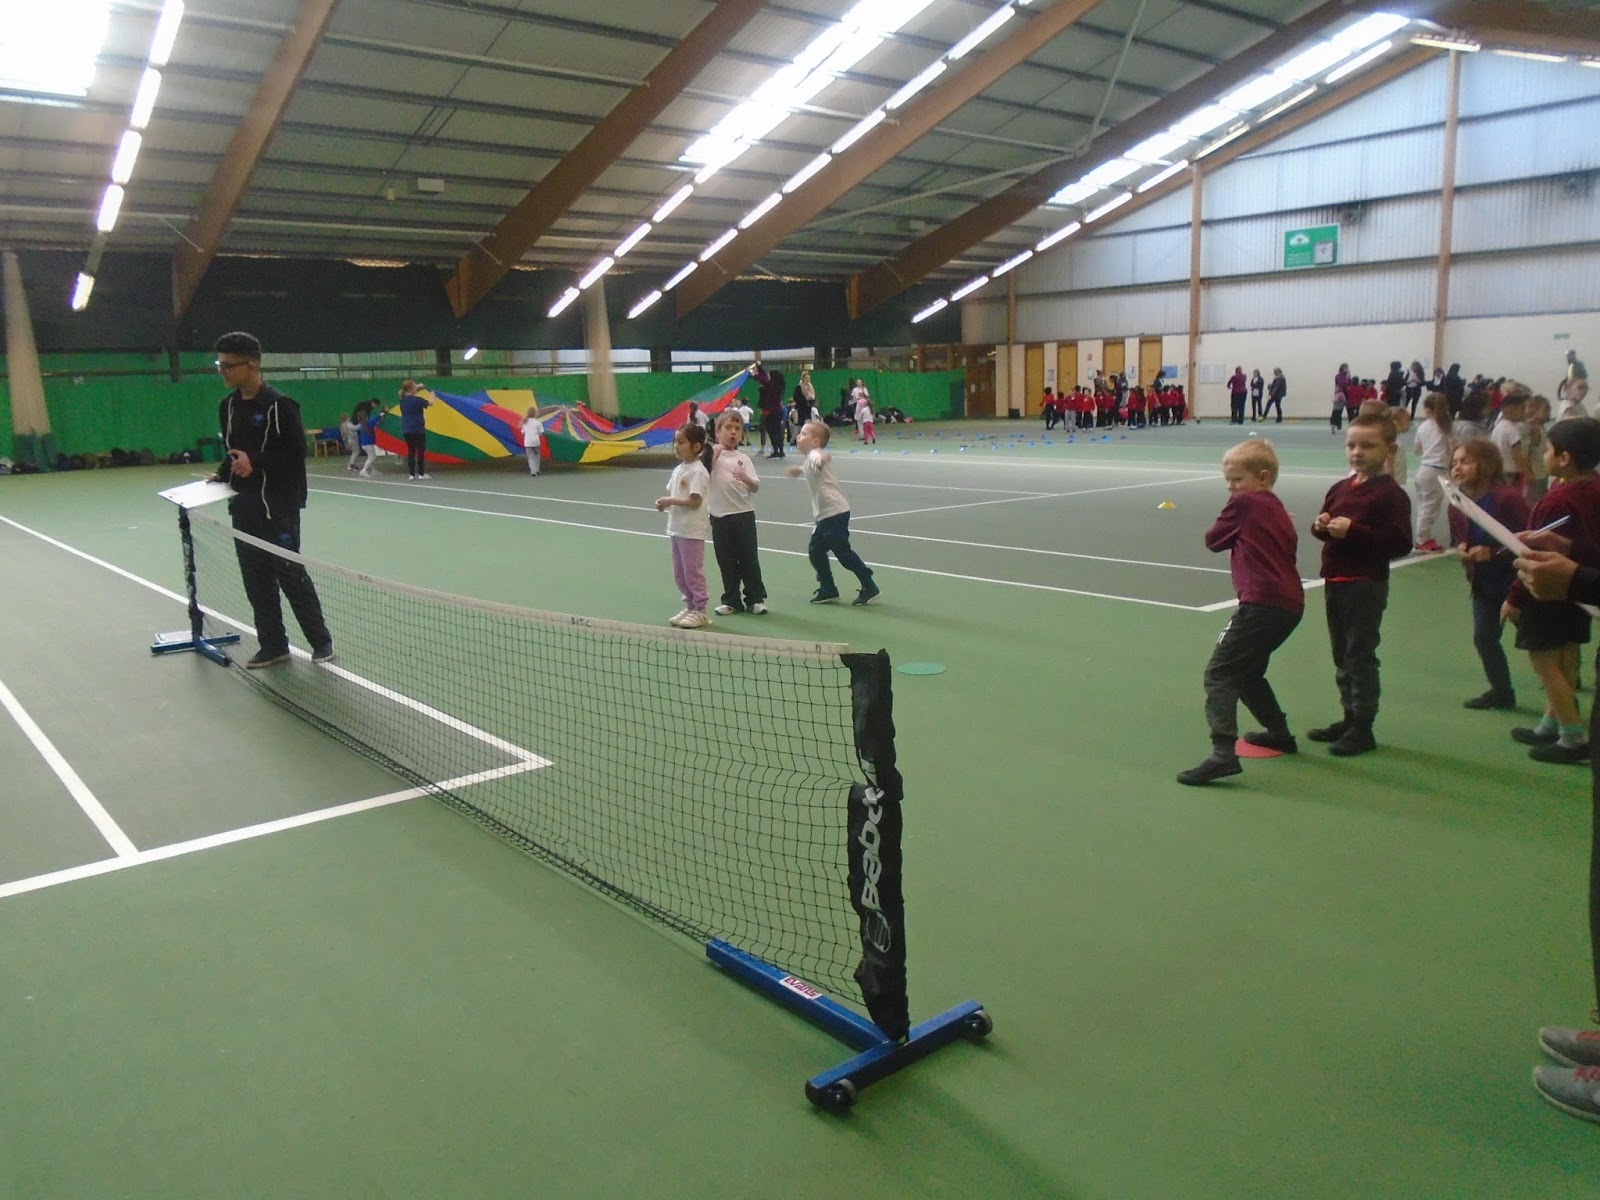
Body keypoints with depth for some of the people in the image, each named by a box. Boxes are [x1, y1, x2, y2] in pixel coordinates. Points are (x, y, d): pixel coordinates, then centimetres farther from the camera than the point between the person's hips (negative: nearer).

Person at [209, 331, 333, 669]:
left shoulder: (279, 404, -12)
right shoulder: (228, 406, 11)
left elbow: (297, 452, -14)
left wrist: (256, 463, -23)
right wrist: (221, 476, 5)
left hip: (278, 507, -7)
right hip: (244, 508, 7)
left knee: (291, 574, -2)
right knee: (256, 579, 9)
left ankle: (321, 641, 10)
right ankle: (273, 645, 17)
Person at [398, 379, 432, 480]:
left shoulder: (403, 399, 4)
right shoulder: (417, 399, -15)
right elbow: (430, 403, -2)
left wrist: (417, 387, 29)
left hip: (407, 429, 6)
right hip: (418, 429, -6)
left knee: (411, 451, 9)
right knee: (421, 451, 2)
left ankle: (411, 474, 6)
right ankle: (421, 474, 3)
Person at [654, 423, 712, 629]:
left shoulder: (698, 471, -14)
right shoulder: (678, 469, 12)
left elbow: (695, 501, -21)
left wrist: (671, 501, -19)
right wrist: (664, 503, -2)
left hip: (692, 530, -9)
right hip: (677, 527, 9)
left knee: (693, 571, -2)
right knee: (679, 573, 14)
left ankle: (700, 611, 7)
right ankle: (690, 607, 24)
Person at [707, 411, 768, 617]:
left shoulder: (743, 458, 3)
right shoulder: (712, 454, 1)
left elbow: (756, 487, -2)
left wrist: (746, 479, -24)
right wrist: (714, 453, -16)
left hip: (743, 514, 0)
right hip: (719, 516, 0)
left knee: (749, 559, 5)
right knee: (726, 561, 7)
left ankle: (756, 598, 15)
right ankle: (731, 600, 18)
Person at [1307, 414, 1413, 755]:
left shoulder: (1391, 494, -12)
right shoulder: (1340, 488, 11)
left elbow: (1400, 543, -20)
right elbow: (1324, 527, 23)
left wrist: (1353, 530, -25)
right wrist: (1321, 526, -1)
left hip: (1366, 586, -8)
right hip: (1335, 582, 8)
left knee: (1361, 656, -2)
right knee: (1342, 655, 16)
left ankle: (1363, 728, 8)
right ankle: (1350, 718, 29)